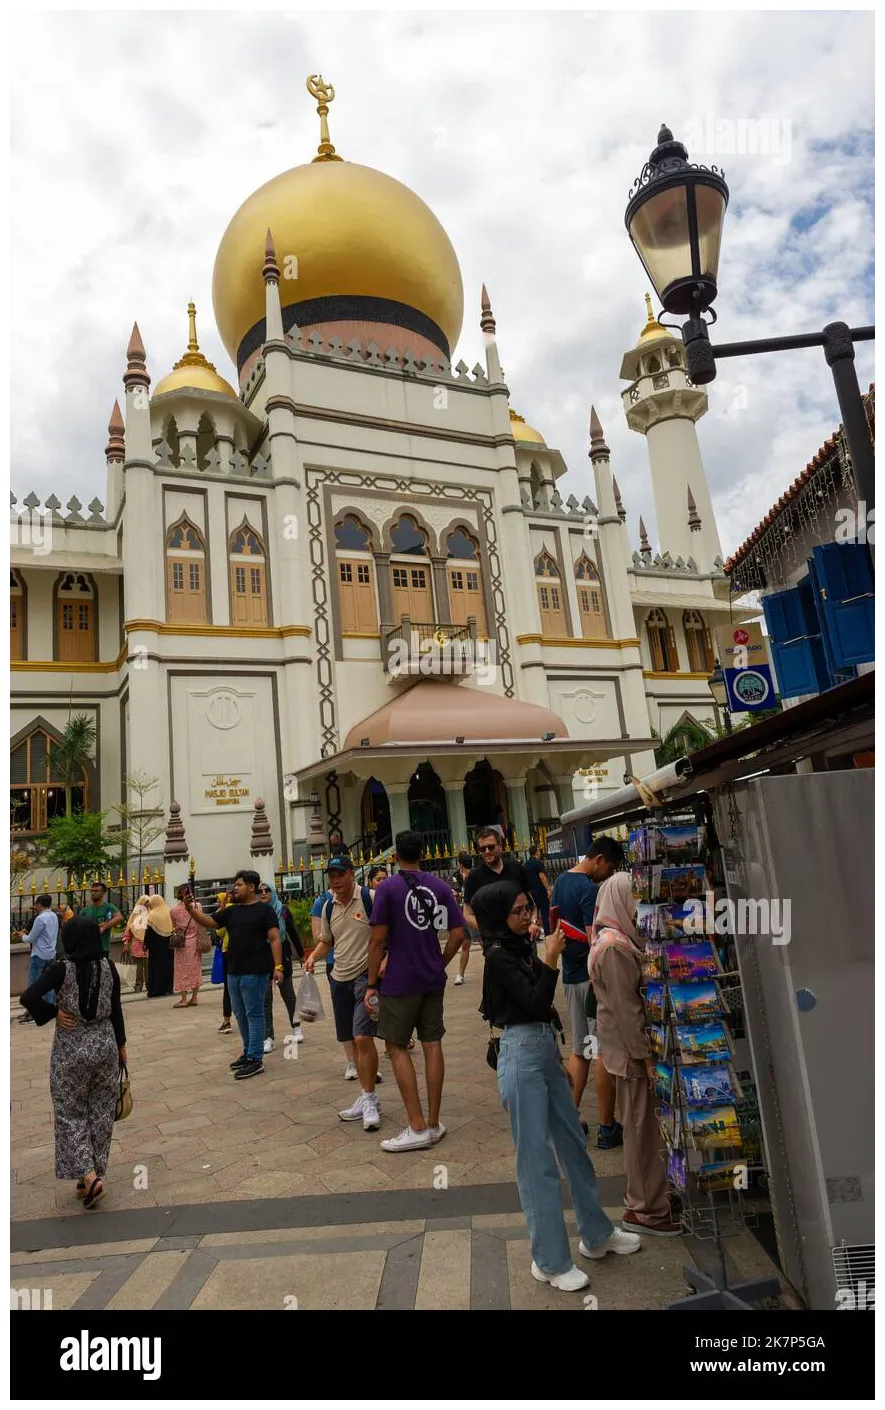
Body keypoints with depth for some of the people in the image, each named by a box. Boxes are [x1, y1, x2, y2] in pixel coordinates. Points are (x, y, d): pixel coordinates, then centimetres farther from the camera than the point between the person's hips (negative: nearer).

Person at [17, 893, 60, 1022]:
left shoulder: (40, 918, -19)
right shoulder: (54, 916, 7)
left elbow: (31, 939, -13)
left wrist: (23, 936, 7)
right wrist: (27, 933, 13)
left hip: (39, 955, -8)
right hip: (51, 954, 8)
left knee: (33, 985, -1)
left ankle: (32, 1013, 1)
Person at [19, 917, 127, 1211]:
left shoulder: (62, 969, -15)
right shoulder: (109, 968, -6)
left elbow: (28, 997, -27)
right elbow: (116, 1010, 1)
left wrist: (54, 1012, -11)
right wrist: (121, 1045, 12)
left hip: (70, 1049, -3)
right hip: (104, 1045, 3)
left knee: (70, 1113, 11)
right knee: (101, 1113, 15)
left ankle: (88, 1176, 1)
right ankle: (93, 1174, 24)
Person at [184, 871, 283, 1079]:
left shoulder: (265, 909, -7)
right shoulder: (232, 911, 13)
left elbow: (274, 939, -12)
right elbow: (209, 922, 8)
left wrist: (278, 966, -19)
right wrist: (191, 910, -10)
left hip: (255, 972, -7)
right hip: (233, 972, 7)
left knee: (254, 1014, -2)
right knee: (240, 1013, 16)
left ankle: (256, 1059, 4)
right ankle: (248, 1052, 30)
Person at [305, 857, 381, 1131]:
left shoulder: (370, 897, -13)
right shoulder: (328, 908, 8)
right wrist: (313, 957, 2)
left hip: (367, 975, -6)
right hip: (340, 978, 6)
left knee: (363, 1038, -13)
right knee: (354, 1041, 12)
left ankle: (369, 1099, 3)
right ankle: (365, 1098, 25)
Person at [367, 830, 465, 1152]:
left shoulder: (388, 888, -10)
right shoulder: (440, 886, 3)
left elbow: (378, 940, -12)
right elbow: (458, 935, 1)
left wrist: (371, 984, -4)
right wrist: (439, 965, 14)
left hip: (400, 981, -4)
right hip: (433, 980, 5)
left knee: (397, 1047, 6)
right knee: (432, 1044, 10)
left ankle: (418, 1127, 4)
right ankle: (434, 1124, 17)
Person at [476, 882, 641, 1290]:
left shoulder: (522, 947, 10)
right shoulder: (499, 955, -15)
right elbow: (534, 1004, -21)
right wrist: (550, 961, -27)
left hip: (544, 1050, 9)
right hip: (522, 1056, -9)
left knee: (573, 1145, 19)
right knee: (537, 1160, 2)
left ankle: (597, 1234, 35)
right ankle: (550, 1261, 16)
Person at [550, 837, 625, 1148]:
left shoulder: (561, 881, 8)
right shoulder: (590, 890, -20)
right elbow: (595, 940, -24)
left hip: (570, 976, 8)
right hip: (593, 977, -8)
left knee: (578, 1051, 16)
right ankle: (607, 1128, 10)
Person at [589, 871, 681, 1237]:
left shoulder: (619, 939, 8)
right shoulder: (614, 947, -23)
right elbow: (625, 1009, -23)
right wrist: (646, 1057, -18)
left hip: (633, 1047, 10)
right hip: (632, 1053, -10)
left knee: (642, 1126, 21)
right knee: (641, 1127, 3)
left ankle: (645, 1197, 35)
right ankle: (645, 1210, 17)